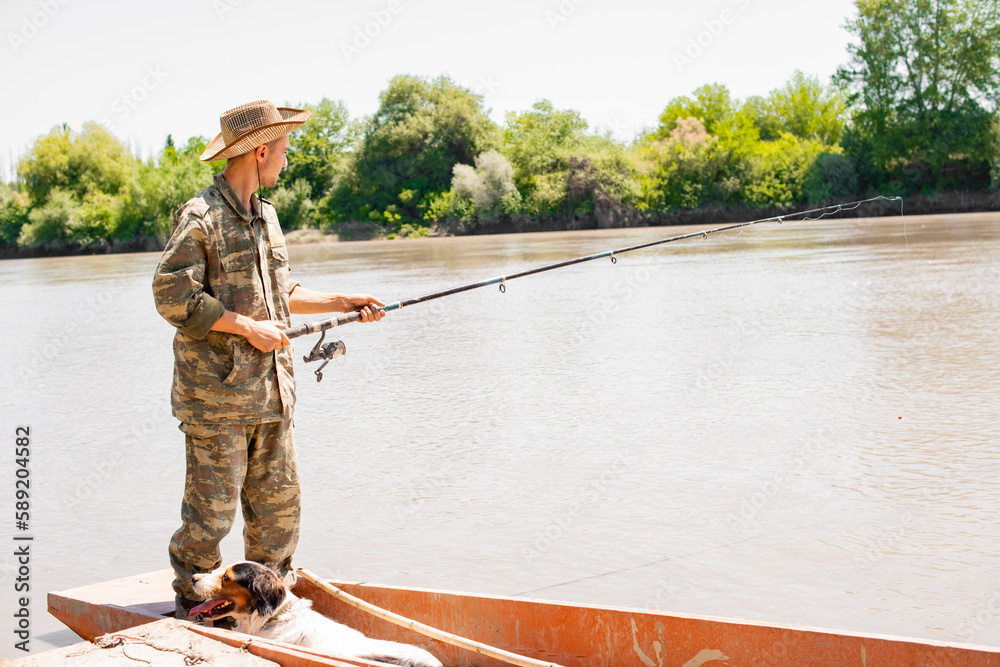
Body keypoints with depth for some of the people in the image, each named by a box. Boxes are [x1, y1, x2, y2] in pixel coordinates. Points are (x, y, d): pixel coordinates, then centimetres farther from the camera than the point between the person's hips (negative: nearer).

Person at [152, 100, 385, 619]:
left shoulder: (266, 216, 15)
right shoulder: (199, 217, -12)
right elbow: (172, 296, -16)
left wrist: (343, 303, 16)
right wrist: (248, 327, -16)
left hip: (270, 390, 8)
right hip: (216, 391, -7)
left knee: (278, 502, 12)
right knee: (212, 507, -1)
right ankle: (193, 608, 16)